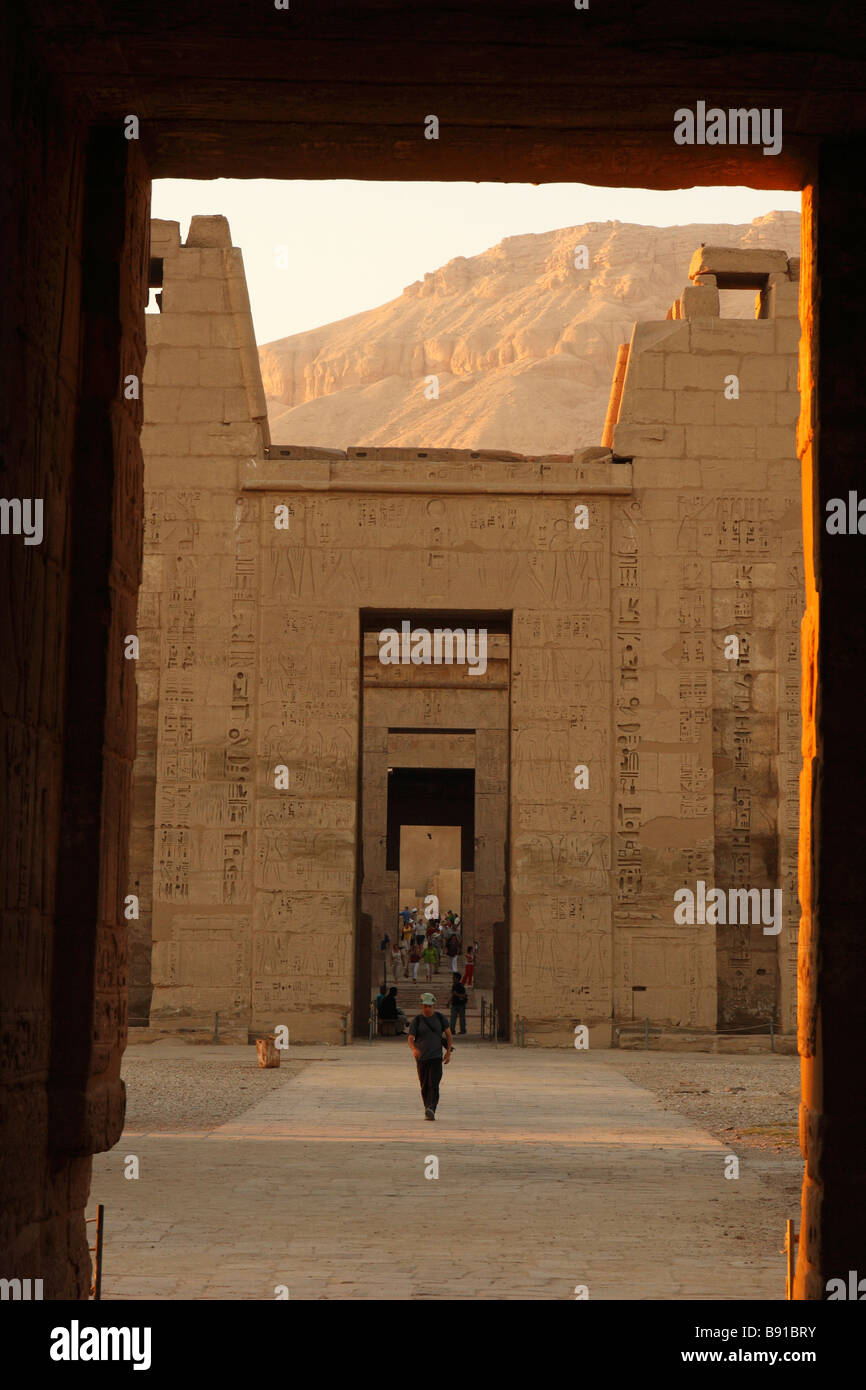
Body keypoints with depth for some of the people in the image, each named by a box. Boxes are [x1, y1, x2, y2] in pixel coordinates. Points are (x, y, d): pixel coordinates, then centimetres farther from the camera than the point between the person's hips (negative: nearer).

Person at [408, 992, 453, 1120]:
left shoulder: (439, 1017, 4)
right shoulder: (416, 1020, -1)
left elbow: (449, 1034, 11)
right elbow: (410, 1038, -11)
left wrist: (448, 1052, 1)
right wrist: (413, 1048, -33)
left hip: (436, 1057, -1)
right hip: (421, 1058, 1)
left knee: (433, 1084, -16)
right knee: (424, 1086, 5)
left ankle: (431, 1110, -29)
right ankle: (427, 1108, 21)